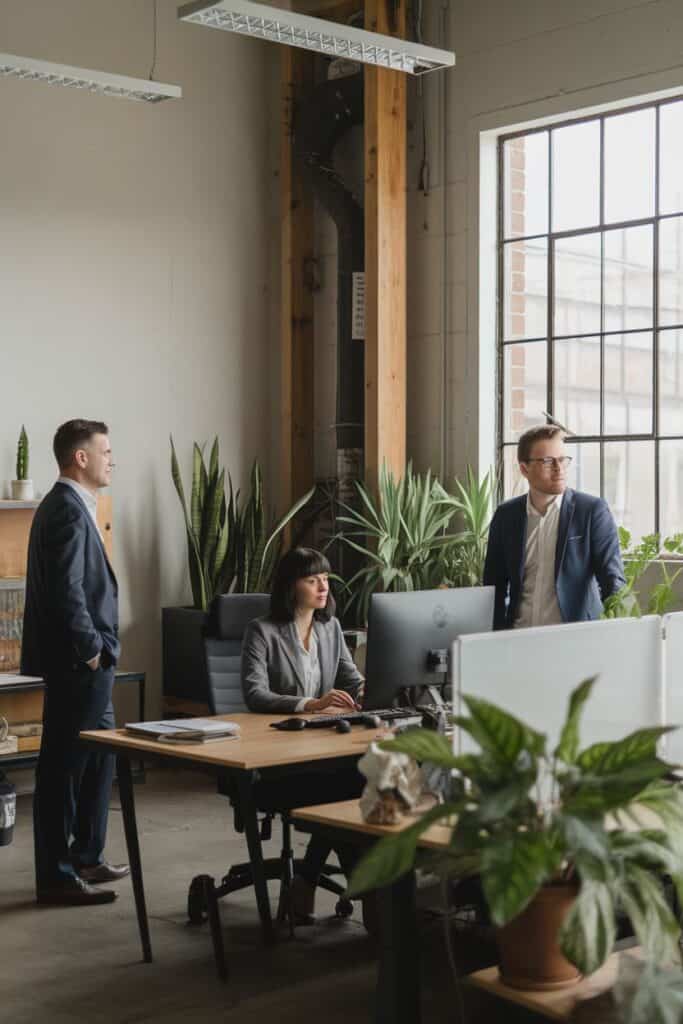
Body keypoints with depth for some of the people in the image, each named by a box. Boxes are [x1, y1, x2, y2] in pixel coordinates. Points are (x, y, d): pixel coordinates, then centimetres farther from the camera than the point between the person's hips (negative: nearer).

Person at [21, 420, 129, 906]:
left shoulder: (68, 506, 16)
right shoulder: (68, 510, -16)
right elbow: (67, 591, -24)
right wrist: (91, 651, -16)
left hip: (83, 665, 11)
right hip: (77, 665, -11)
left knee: (97, 761, 18)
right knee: (65, 768, -3)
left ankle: (85, 859, 28)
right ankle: (56, 877, 5)